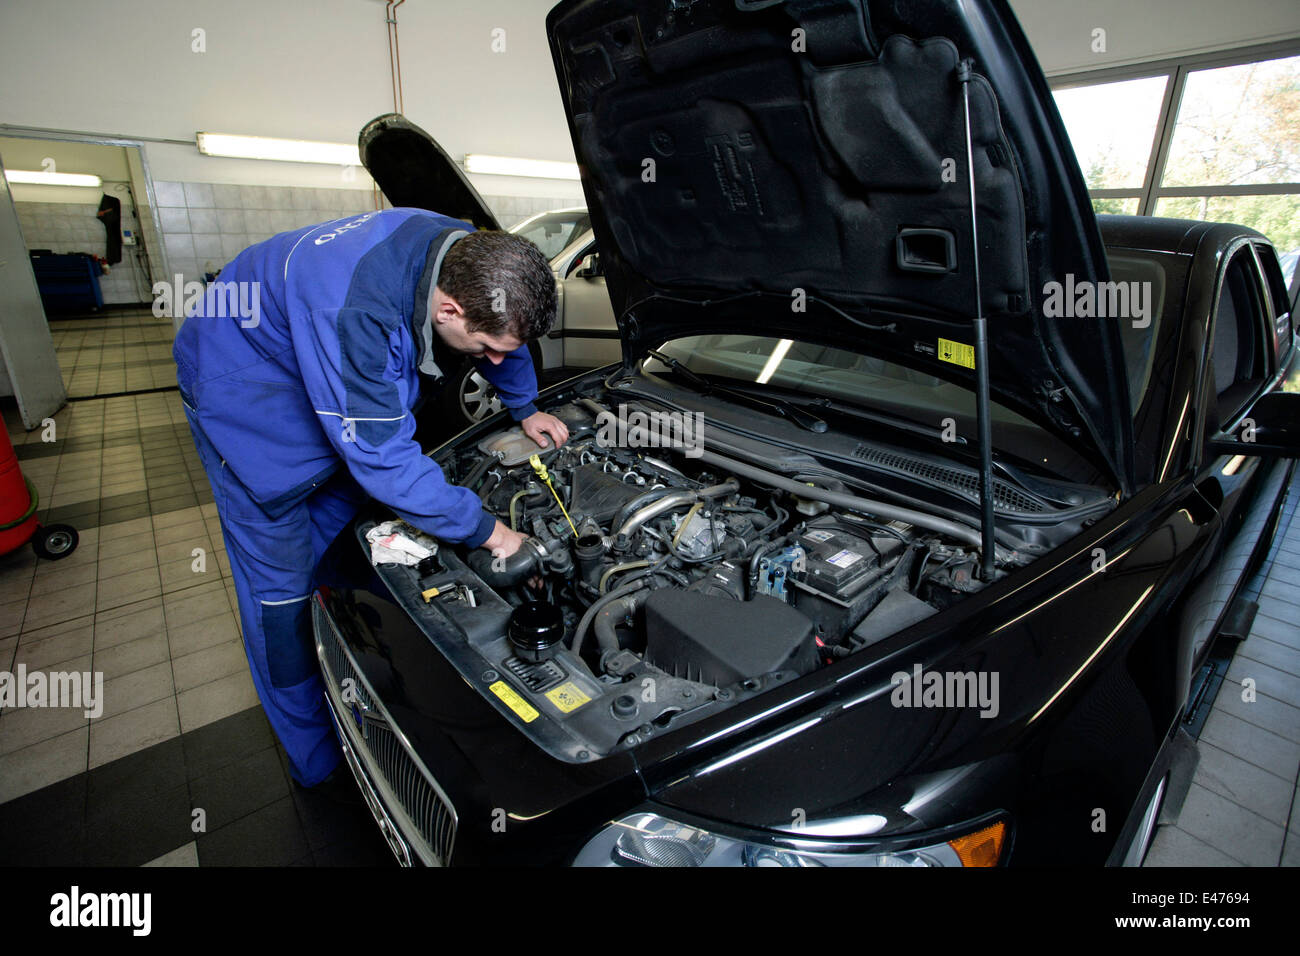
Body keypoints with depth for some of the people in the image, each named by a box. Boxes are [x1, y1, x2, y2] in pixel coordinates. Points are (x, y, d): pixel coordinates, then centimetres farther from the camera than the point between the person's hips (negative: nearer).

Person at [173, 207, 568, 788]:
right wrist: (483, 529, -29)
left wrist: (525, 408, 14)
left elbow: (503, 338, 5)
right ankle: (315, 754, 17)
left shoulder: (469, 259, -20)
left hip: (343, 381, 7)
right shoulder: (356, 311, -44)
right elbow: (383, 456, -38)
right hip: (243, 389, -7)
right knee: (282, 584, -1)